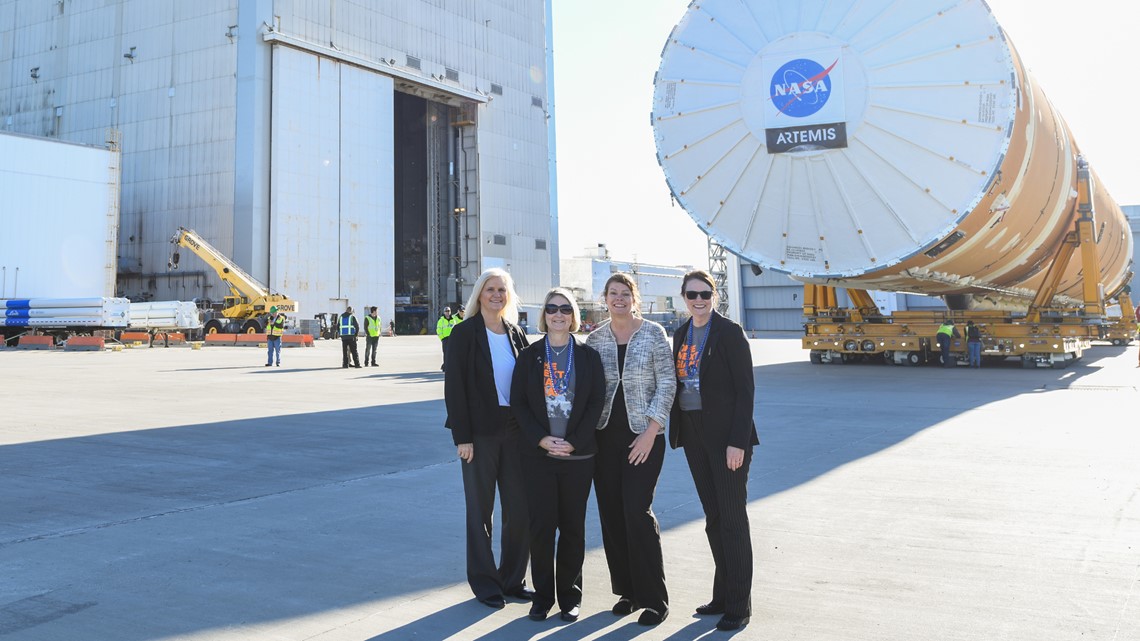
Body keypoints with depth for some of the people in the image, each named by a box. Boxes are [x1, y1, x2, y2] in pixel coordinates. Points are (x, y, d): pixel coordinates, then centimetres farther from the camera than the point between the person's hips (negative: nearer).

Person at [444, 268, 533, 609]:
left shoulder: (515, 334, 9)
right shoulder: (464, 332, -6)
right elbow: (454, 386, -9)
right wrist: (462, 437, -14)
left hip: (515, 430, 5)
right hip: (481, 432, -4)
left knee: (521, 508, 7)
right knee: (480, 509, 6)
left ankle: (513, 578, 22)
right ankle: (485, 583, 18)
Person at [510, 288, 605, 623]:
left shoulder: (588, 356, 4)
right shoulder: (529, 356, 5)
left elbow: (596, 402, 0)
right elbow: (518, 402, 2)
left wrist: (574, 442, -10)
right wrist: (541, 439, -11)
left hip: (578, 455, 0)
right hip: (538, 454, 0)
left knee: (572, 526, 6)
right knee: (541, 525, 0)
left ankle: (570, 595, 18)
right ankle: (543, 594, 15)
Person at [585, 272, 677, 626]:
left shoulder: (654, 333, -4)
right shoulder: (595, 338, 6)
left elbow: (667, 384, -6)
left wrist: (650, 432, -12)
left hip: (643, 436, -4)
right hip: (605, 435, 4)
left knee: (637, 512, -10)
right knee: (611, 513, 6)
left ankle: (654, 599, 3)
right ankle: (627, 590, 22)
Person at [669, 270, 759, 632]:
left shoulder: (730, 333, -10)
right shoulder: (681, 334, 10)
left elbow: (745, 390, -12)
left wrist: (738, 441, -18)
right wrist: (677, 432, 9)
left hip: (726, 436, -7)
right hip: (694, 435, 7)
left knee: (732, 518, -1)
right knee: (713, 517, 13)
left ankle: (739, 605, 8)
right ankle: (722, 595, 24)